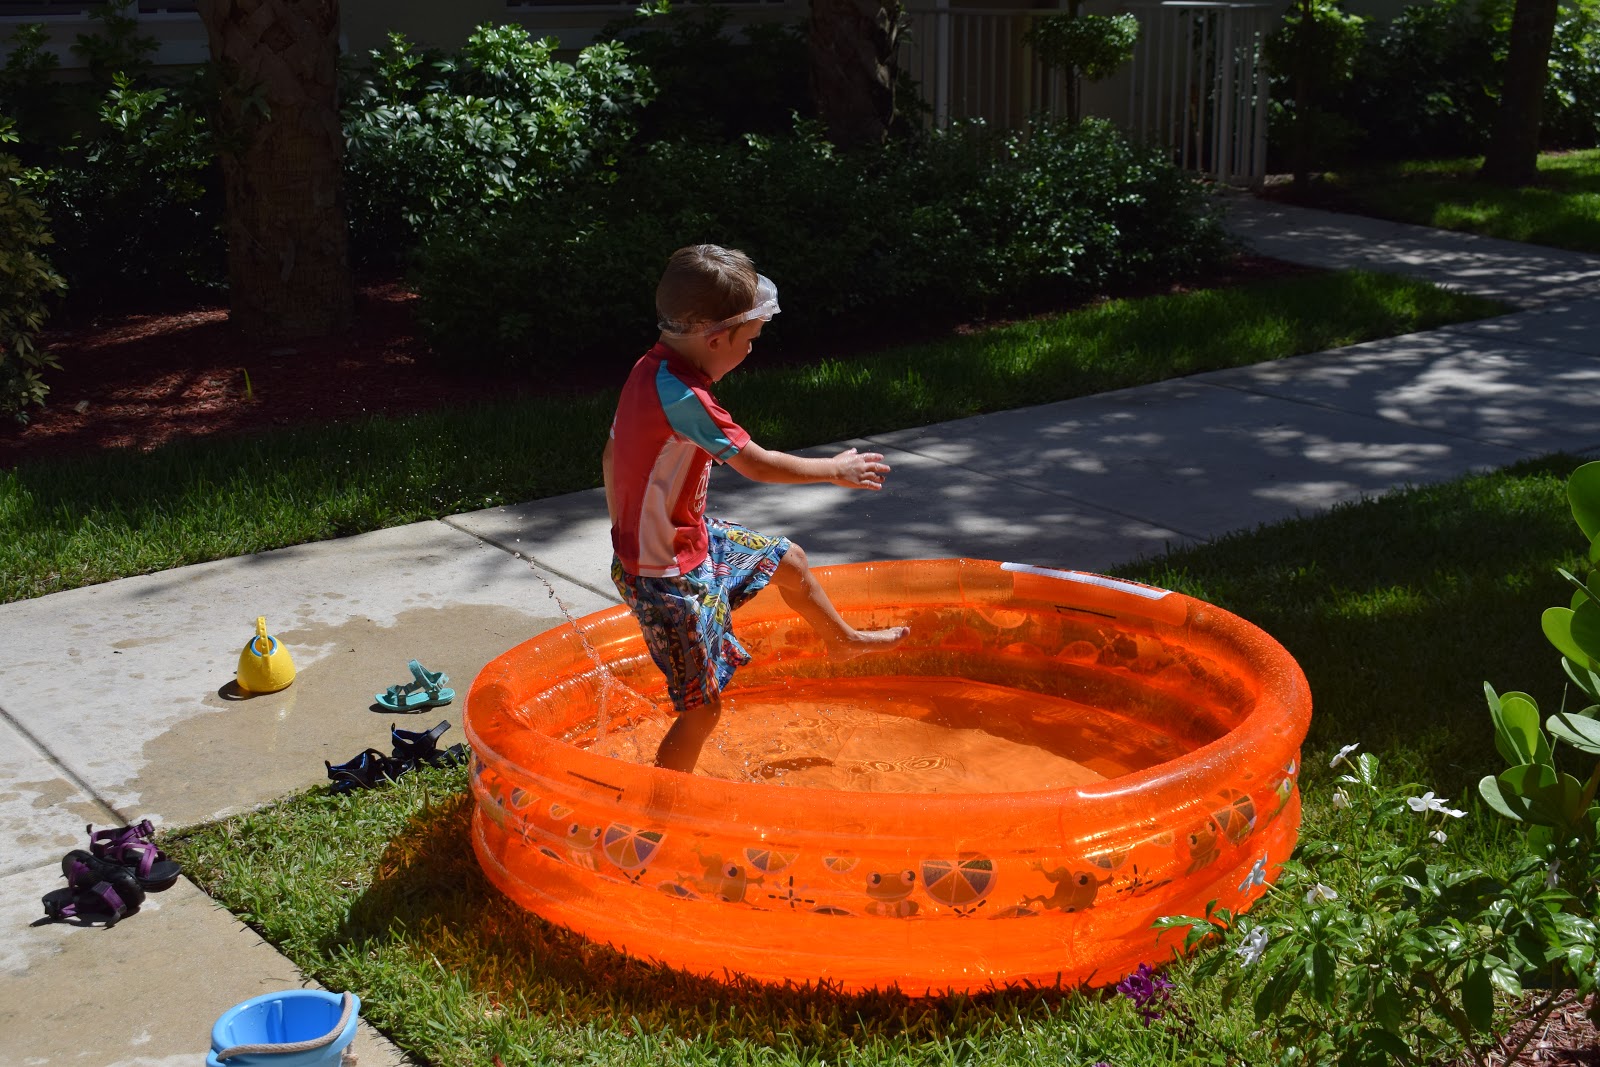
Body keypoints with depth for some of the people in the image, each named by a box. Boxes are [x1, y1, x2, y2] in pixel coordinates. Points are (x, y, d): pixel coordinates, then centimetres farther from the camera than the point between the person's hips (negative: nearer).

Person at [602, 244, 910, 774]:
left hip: (690, 538, 10)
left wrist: (627, 533, 21)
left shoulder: (651, 370, -1)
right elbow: (756, 464, -23)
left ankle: (843, 639, 52)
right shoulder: (680, 397, -31)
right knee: (703, 707, -1)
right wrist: (835, 469, -8)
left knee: (788, 558, 26)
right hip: (669, 576, -10)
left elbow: (611, 452, 11)